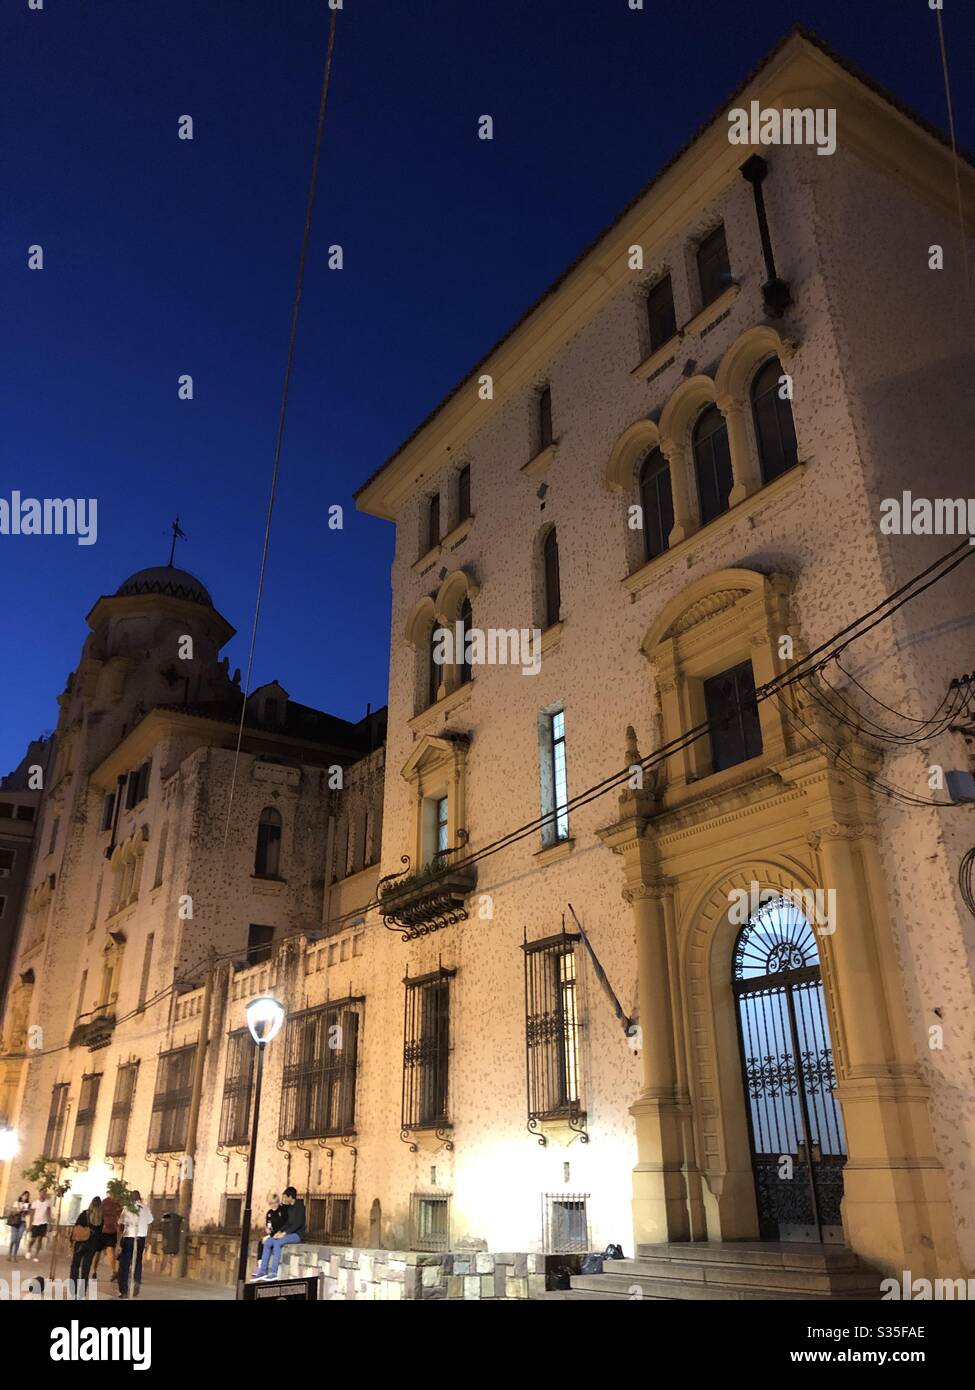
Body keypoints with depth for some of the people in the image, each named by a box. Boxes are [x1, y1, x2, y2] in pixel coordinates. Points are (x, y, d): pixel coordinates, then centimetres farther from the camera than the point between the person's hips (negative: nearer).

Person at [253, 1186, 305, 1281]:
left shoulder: (299, 1205, -11)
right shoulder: (289, 1207, 16)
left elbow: (299, 1223, -19)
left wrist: (284, 1233, -21)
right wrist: (280, 1231, 0)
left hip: (297, 1234, -9)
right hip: (288, 1233, 9)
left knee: (277, 1243, -30)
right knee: (267, 1242, -9)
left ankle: (274, 1272, -27)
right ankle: (262, 1271, -9)